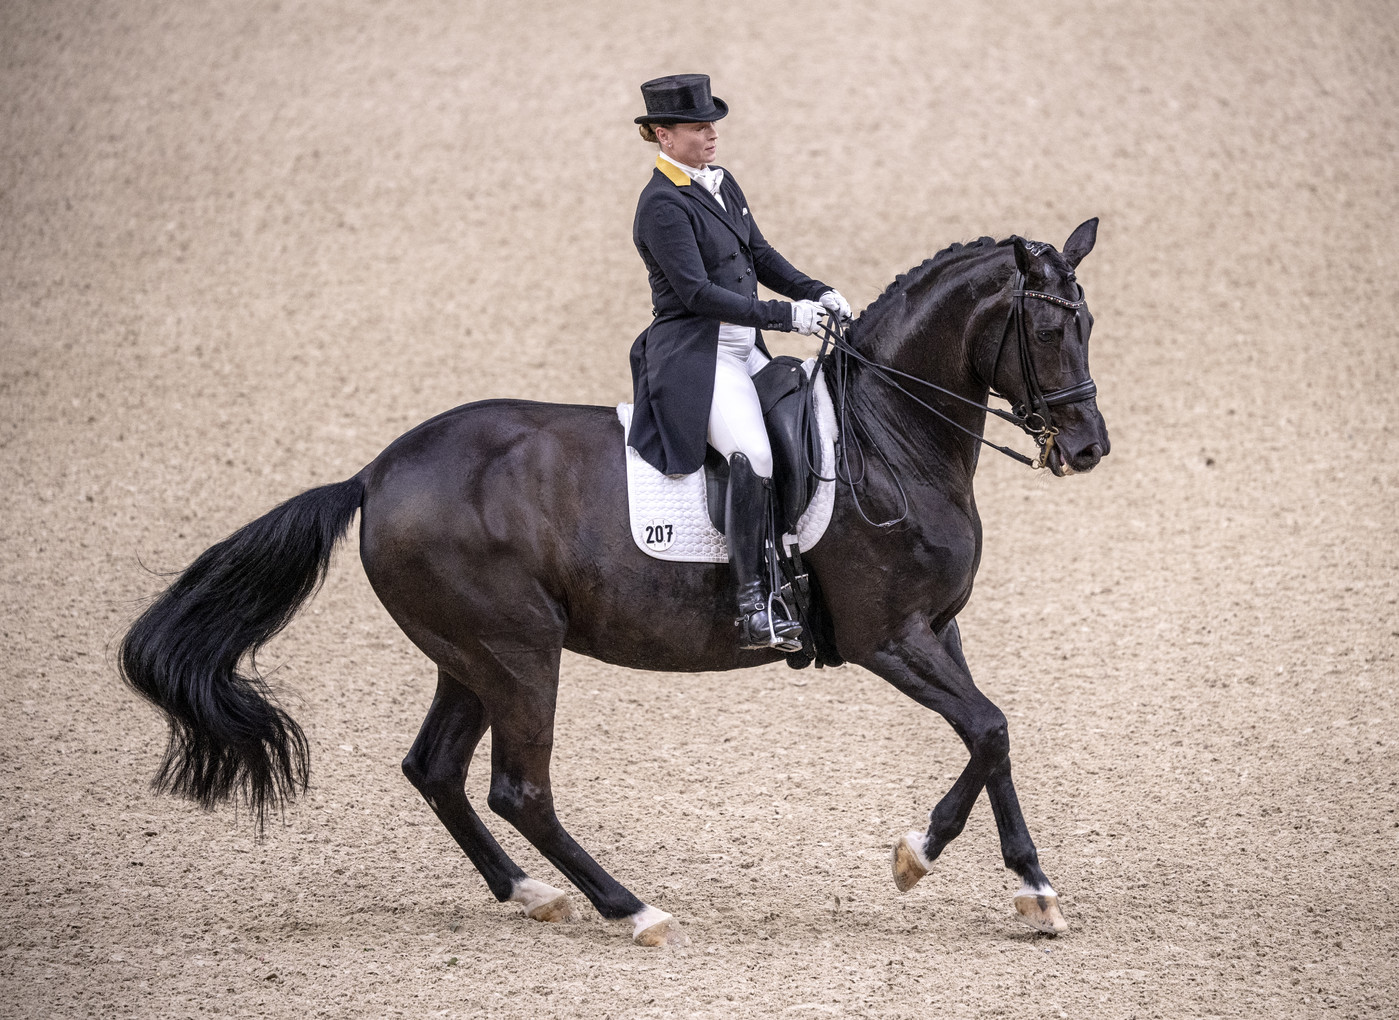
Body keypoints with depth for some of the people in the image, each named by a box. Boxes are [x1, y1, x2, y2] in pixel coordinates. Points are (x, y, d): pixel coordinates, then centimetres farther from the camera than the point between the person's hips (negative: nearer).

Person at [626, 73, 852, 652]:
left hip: (742, 349, 10)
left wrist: (815, 293, 5)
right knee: (752, 456, -28)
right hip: (694, 355, -10)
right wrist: (782, 315, -23)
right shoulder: (662, 206, -14)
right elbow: (696, 291, -20)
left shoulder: (720, 184, 14)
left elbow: (759, 255, 21)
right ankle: (752, 606, -30)